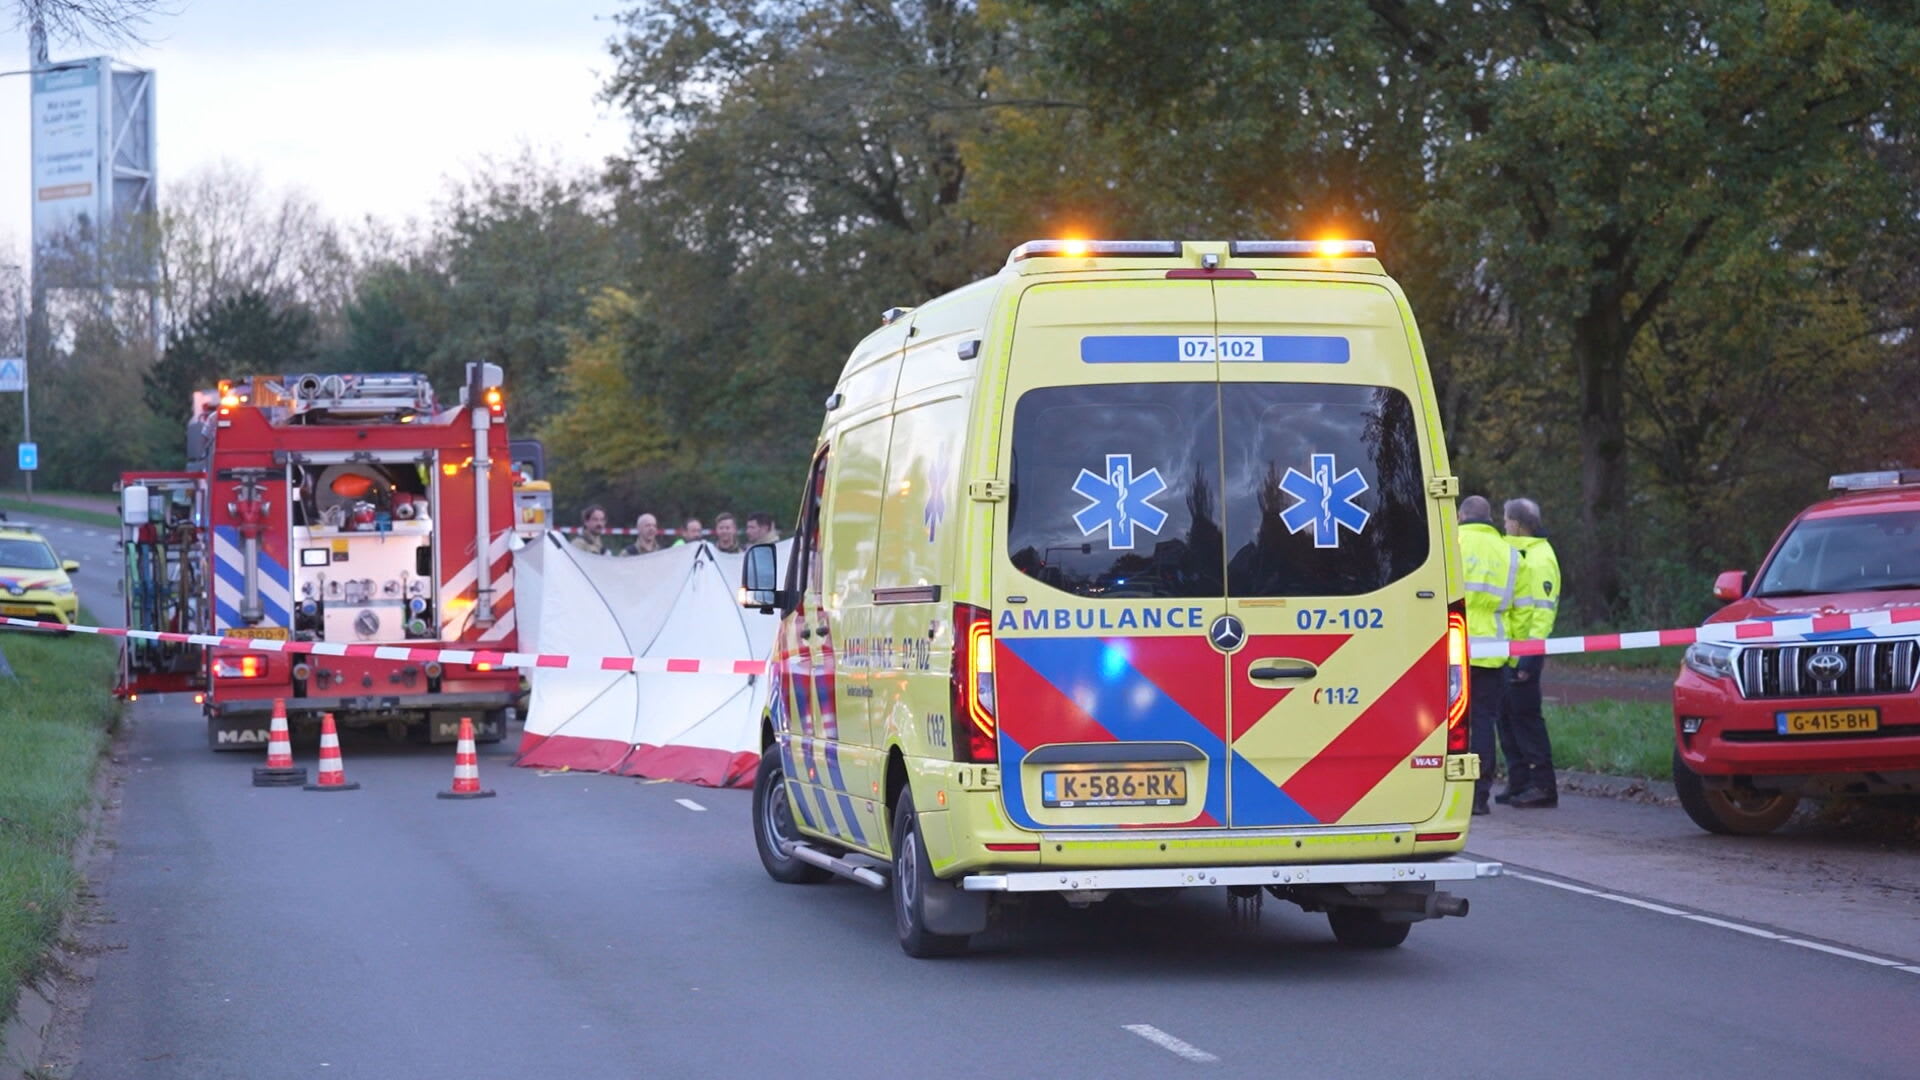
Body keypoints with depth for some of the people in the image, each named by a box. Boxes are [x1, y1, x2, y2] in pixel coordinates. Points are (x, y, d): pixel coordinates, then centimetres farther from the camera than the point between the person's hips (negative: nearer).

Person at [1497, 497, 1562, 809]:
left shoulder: (1539, 558, -11)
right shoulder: (1513, 553, 19)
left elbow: (1543, 610, -17)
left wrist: (1531, 654, -22)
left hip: (1523, 654, -9)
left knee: (1525, 716, -8)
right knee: (1507, 716, 10)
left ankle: (1543, 786, -5)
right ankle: (1519, 783, 15)